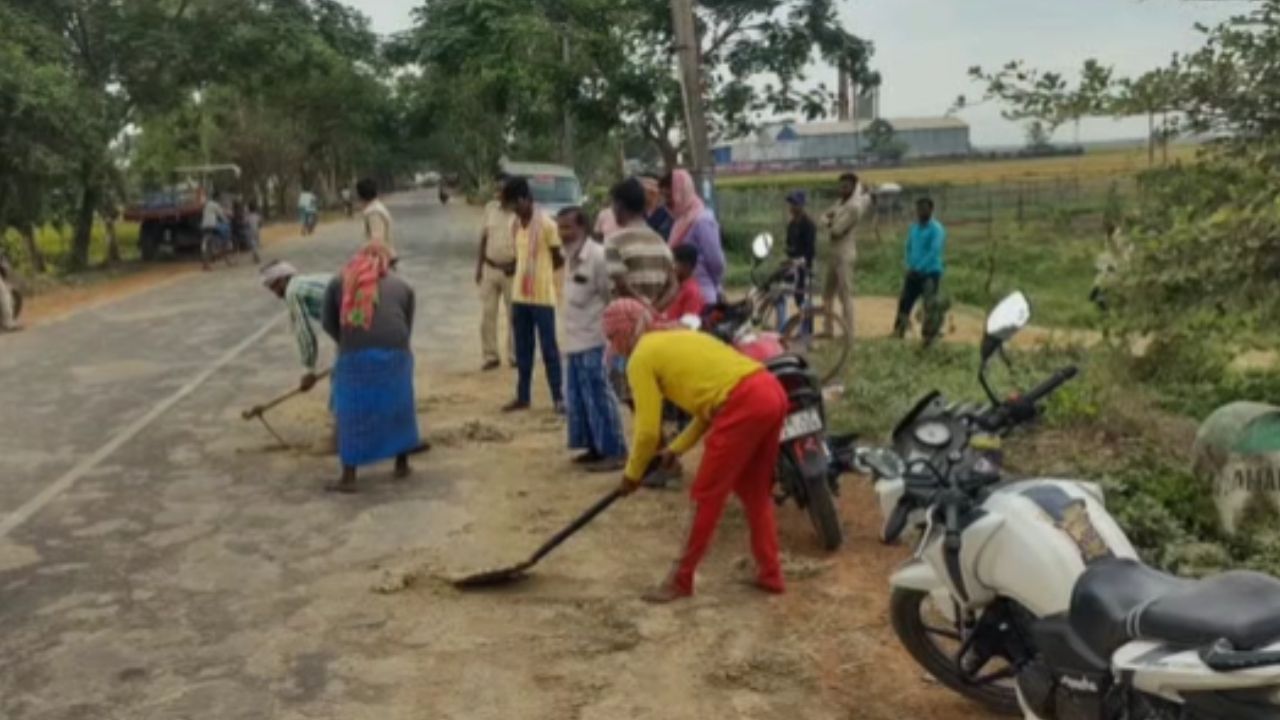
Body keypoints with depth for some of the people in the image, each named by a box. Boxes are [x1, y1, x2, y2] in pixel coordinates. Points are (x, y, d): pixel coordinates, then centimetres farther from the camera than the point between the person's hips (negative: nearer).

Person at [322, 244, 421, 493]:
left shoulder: (339, 283, 17)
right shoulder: (403, 286, 20)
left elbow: (329, 324, 17)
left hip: (355, 354, -1)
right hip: (395, 352, 1)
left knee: (353, 414, 9)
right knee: (398, 407, 19)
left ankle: (348, 478, 11)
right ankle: (402, 464, 32)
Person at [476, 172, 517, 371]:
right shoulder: (490, 208, 6)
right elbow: (484, 238, 11)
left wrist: (516, 264, -14)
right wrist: (479, 266, 8)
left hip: (511, 271, -4)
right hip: (489, 269, 4)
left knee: (513, 316, 4)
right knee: (487, 315, 3)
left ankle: (514, 356, 14)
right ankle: (490, 356, 10)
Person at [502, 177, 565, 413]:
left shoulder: (547, 225, -12)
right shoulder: (514, 224, 8)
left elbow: (558, 260, -4)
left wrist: (542, 271, 5)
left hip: (542, 296, -6)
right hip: (519, 295, 6)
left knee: (549, 348, -1)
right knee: (522, 349, 11)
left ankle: (558, 397, 6)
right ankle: (522, 396, 19)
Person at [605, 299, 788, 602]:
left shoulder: (641, 358, 3)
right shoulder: (677, 339, 28)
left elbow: (648, 430, 0)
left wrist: (633, 473, 17)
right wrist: (677, 449, 29)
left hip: (744, 405, -9)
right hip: (772, 393, 9)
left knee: (706, 495, 4)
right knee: (755, 490, 22)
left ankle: (681, 580, 15)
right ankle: (770, 574, 29)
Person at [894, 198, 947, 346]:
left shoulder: (936, 229, -11)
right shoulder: (914, 228, 11)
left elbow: (934, 252, -19)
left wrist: (919, 268, -20)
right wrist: (910, 266, 4)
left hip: (931, 273, -6)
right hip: (914, 273, 6)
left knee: (930, 305, -10)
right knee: (905, 302, 7)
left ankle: (929, 337, -5)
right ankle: (898, 333, 18)